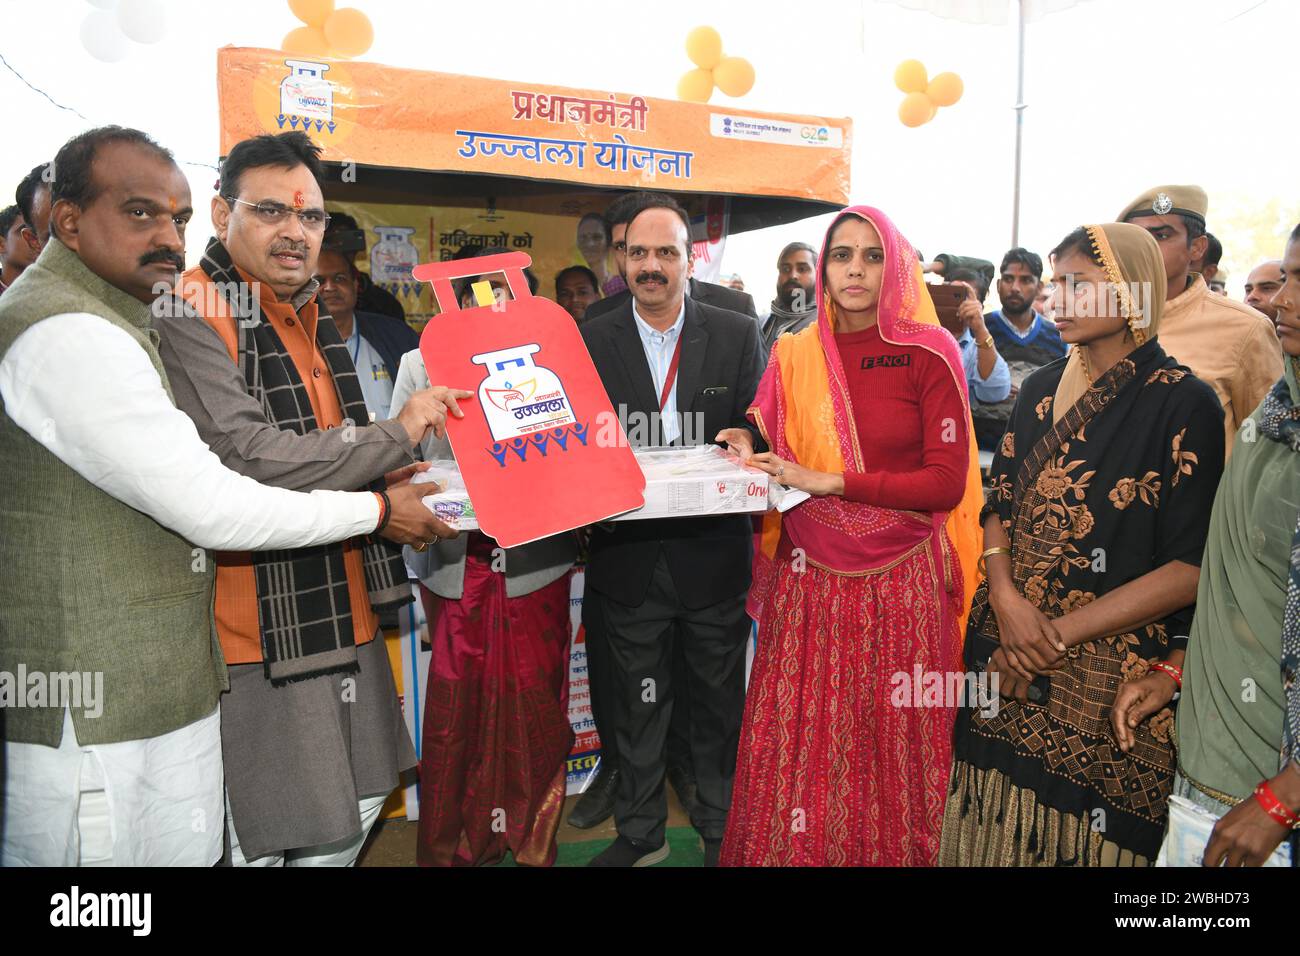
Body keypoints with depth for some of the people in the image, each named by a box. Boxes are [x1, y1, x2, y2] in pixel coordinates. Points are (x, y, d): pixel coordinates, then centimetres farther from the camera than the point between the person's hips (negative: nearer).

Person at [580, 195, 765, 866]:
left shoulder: (738, 336, 1)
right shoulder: (590, 341, 1)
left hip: (714, 555, 0)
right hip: (629, 557, 0)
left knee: (719, 700, 16)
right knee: (637, 704, 16)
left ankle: (720, 825, 38)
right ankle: (639, 830, 36)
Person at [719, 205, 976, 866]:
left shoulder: (929, 352, -4)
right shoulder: (793, 355, 6)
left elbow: (946, 483, -9)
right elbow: (771, 447, 18)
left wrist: (829, 481, -14)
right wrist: (749, 452, -5)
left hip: (899, 583, -2)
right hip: (808, 580, 3)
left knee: (889, 749, 9)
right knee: (796, 746, 7)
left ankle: (892, 851, 33)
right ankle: (792, 849, 30)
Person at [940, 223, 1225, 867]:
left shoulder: (1183, 404, -9)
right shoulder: (1041, 389, 8)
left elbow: (1190, 566, -13)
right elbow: (999, 505, 8)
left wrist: (1061, 633, -15)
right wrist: (1006, 598, -10)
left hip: (1111, 672, -4)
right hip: (1007, 652, 5)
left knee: (1084, 830, 9)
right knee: (1000, 830, 14)